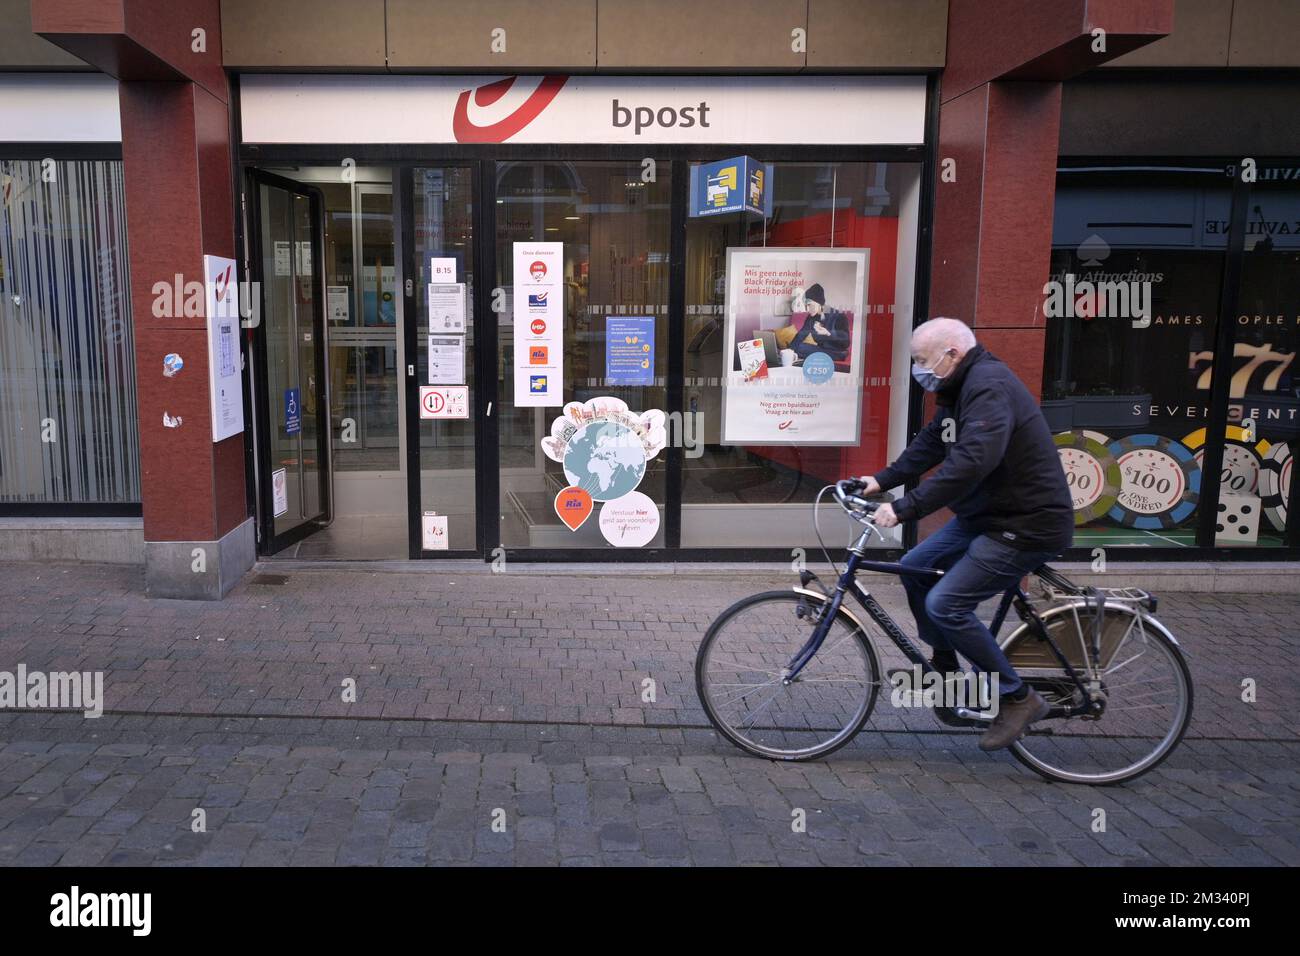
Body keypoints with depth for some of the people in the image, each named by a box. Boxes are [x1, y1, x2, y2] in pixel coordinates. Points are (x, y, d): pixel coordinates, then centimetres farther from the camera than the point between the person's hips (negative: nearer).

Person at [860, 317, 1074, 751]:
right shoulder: (963, 388, 11)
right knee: (914, 567, 12)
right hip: (985, 515, 10)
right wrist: (882, 480, 6)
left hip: (1027, 524, -10)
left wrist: (905, 508, -34)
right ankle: (944, 664, 28)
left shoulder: (989, 386, -22)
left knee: (945, 605, -15)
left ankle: (1018, 698, 0)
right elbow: (929, 445, 17)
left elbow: (971, 462, -34)